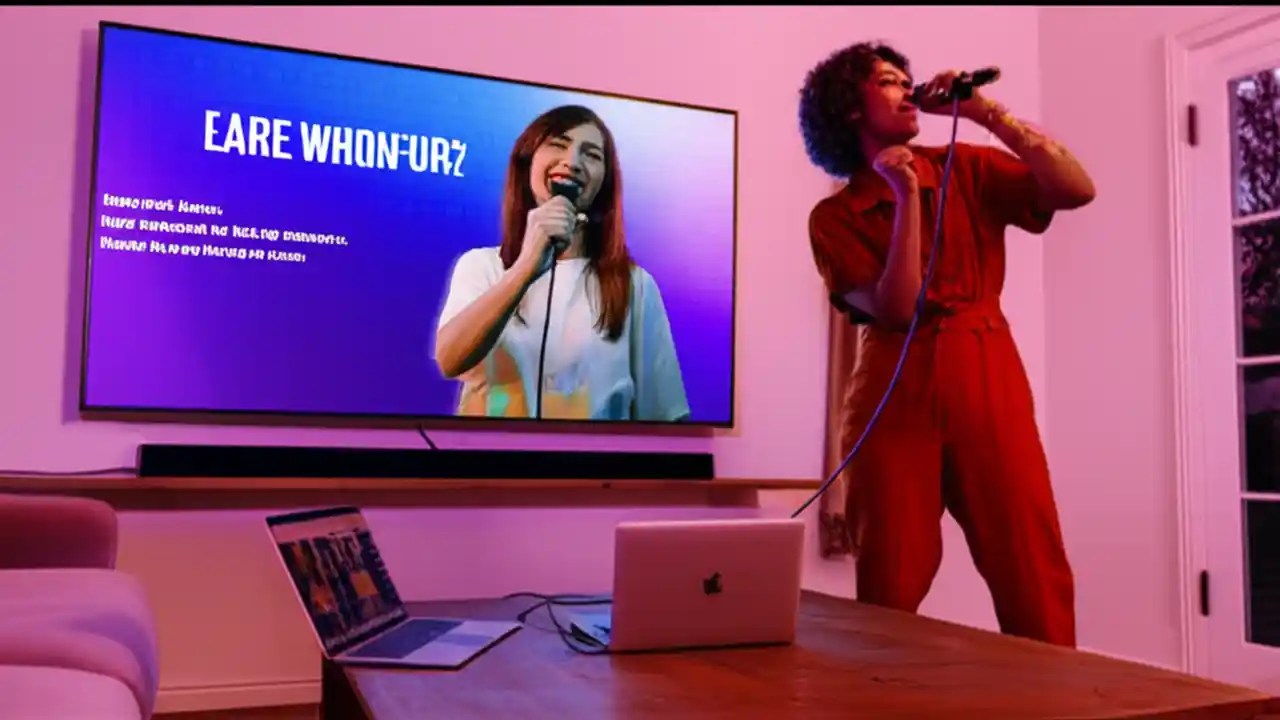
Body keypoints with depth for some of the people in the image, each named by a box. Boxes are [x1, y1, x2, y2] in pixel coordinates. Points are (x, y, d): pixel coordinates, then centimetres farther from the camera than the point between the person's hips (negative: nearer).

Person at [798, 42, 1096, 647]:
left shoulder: (965, 168, 12)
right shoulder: (834, 215, 5)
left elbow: (1076, 190, -3)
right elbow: (895, 309, -9)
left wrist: (984, 112, -3)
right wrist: (907, 195, -8)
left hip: (988, 383, 2)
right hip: (896, 394, -1)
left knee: (1035, 575, -6)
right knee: (888, 586, -1)